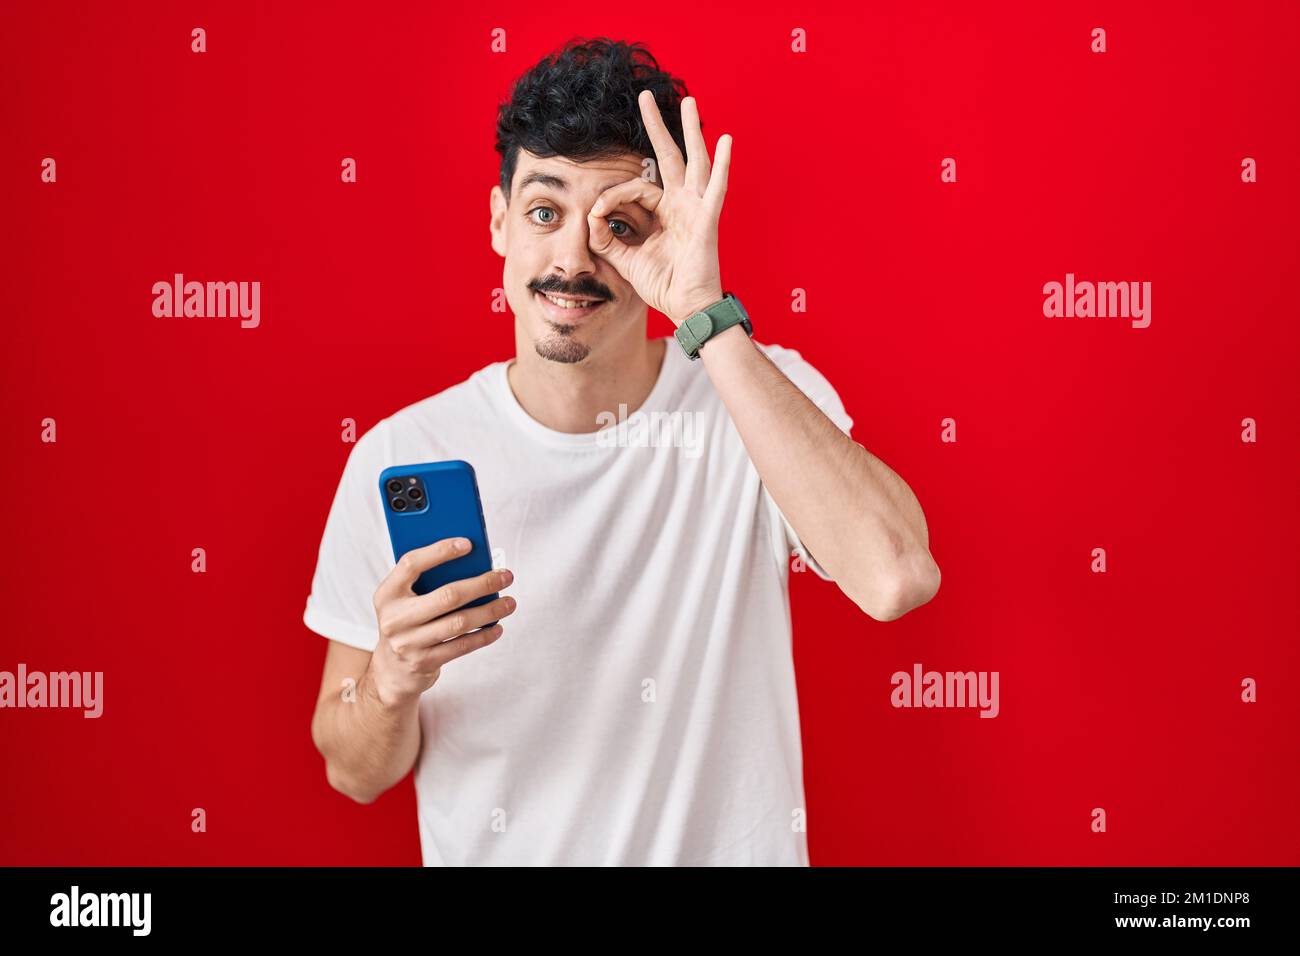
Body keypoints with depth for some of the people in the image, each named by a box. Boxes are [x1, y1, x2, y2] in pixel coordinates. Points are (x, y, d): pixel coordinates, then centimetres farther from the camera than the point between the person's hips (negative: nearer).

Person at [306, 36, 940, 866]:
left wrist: (705, 314, -32)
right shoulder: (400, 458, -12)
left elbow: (897, 577, -33)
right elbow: (355, 774, -5)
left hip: (728, 843, 0)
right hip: (489, 849, 1)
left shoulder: (760, 394, -14)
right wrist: (392, 680, -27)